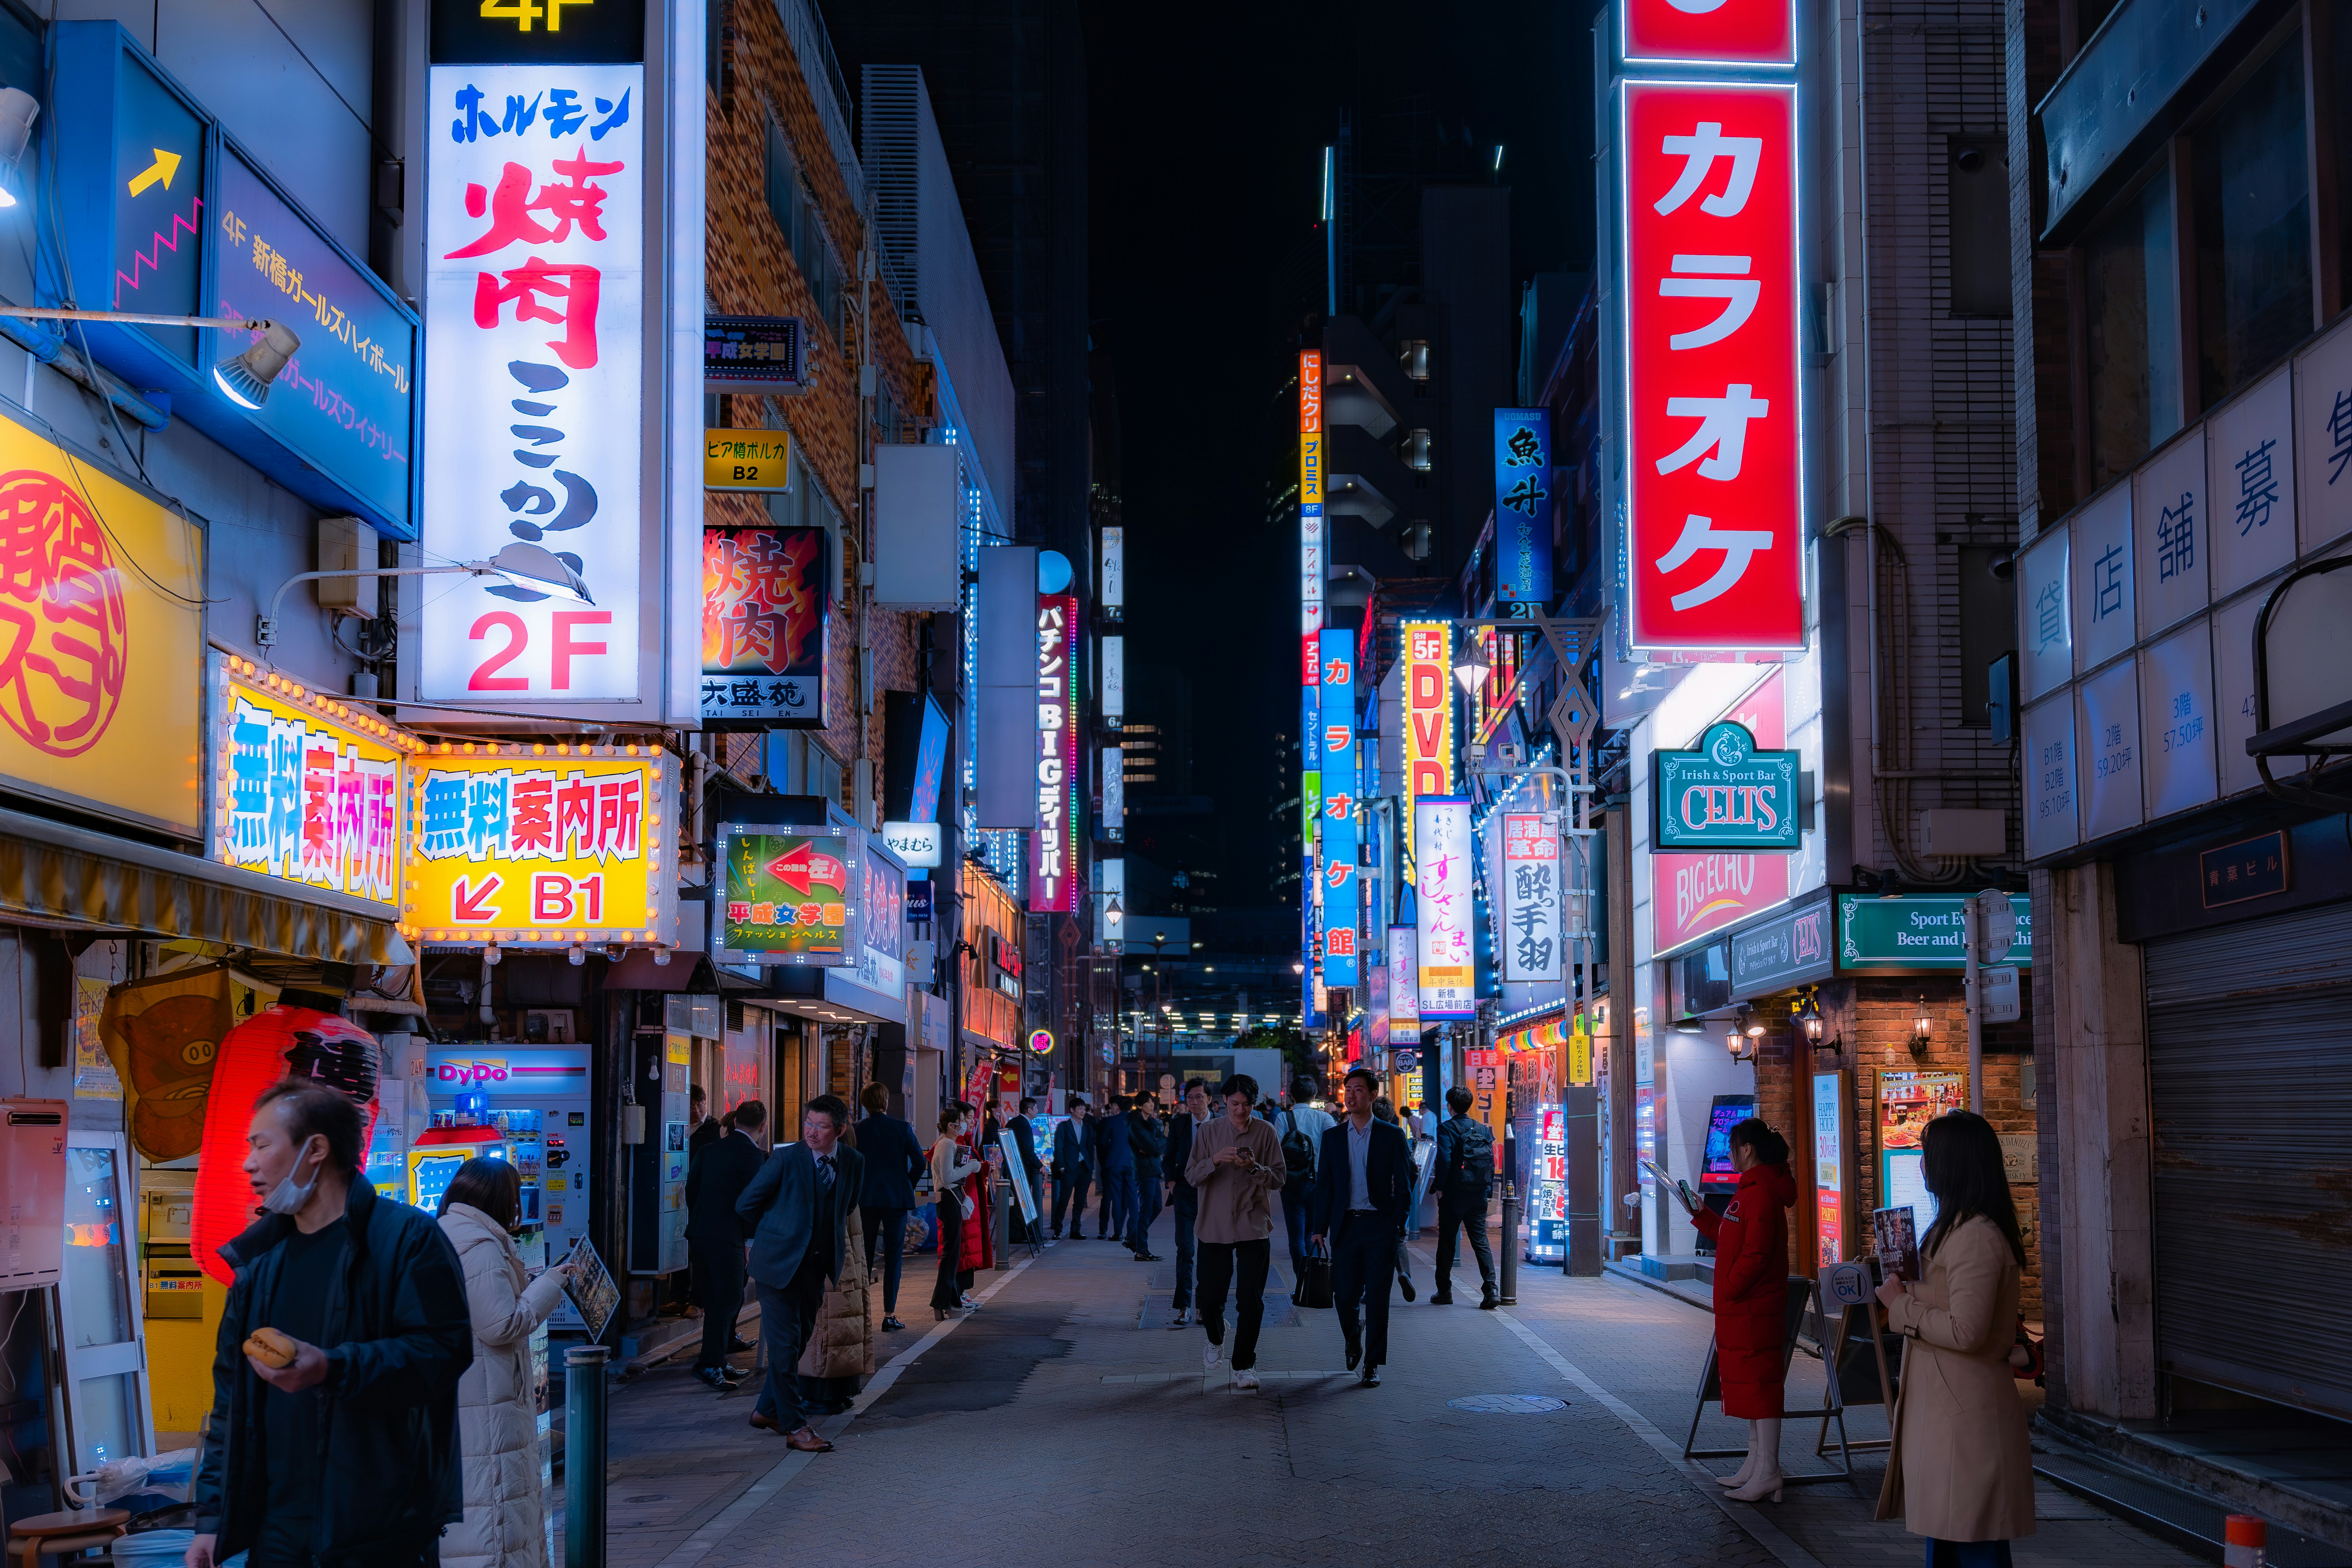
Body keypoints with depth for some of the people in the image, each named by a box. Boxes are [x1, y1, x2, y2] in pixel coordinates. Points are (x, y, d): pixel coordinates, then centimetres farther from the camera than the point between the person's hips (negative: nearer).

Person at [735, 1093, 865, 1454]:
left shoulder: (854, 1163, 1)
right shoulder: (785, 1159, -13)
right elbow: (746, 1204, -3)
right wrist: (776, 1234, 8)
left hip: (817, 1264, 5)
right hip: (779, 1262, -5)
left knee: (800, 1341, 12)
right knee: (784, 1345, -6)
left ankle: (767, 1410, 29)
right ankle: (795, 1426, -1)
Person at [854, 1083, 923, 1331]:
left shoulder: (856, 1129, -5)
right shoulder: (902, 1128, -5)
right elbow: (920, 1163, -7)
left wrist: (856, 1192, 9)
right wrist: (907, 1186, 8)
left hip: (865, 1199, 1)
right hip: (897, 1199, -1)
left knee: (865, 1255, 10)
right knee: (894, 1256, 5)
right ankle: (889, 1315, 2)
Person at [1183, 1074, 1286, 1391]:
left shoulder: (1265, 1132, 1)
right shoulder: (1208, 1131, 3)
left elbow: (1278, 1178, 0)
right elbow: (1192, 1175, -2)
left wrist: (1255, 1167, -19)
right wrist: (1215, 1161, -20)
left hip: (1254, 1227, -1)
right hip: (1215, 1226, 1)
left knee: (1251, 1301, -3)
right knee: (1211, 1298, 4)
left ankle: (1244, 1365, 8)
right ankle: (1216, 1339, 36)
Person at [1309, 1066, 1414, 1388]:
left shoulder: (1392, 1136, 2)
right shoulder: (1333, 1137, 9)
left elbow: (1403, 1186, 1)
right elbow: (1324, 1184, 8)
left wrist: (1399, 1227, -7)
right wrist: (1320, 1227, 1)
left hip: (1380, 1226, -2)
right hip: (1346, 1225, 2)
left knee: (1377, 1297, -3)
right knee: (1344, 1295, 2)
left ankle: (1372, 1364, 5)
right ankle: (1353, 1341, 32)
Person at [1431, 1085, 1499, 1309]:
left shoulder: (1447, 1128, -8)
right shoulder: (1483, 1129, 7)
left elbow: (1445, 1159, -18)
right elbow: (1491, 1161, 6)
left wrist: (1440, 1188, -8)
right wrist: (1485, 1187, 11)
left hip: (1453, 1195, -4)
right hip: (1478, 1196, 4)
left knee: (1447, 1243, 7)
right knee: (1481, 1242, 4)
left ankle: (1444, 1291, 13)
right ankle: (1491, 1288, -9)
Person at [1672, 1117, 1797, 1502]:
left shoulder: (1760, 1192, -18)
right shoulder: (1752, 1189, 16)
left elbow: (1755, 1253, -24)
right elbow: (1729, 1239, 23)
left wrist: (1729, 1289, -16)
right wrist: (1702, 1215, 20)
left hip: (1753, 1307, -11)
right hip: (1741, 1309, 11)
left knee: (1758, 1382, -8)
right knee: (1749, 1383, 15)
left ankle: (1767, 1473, -7)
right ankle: (1755, 1465, 22)